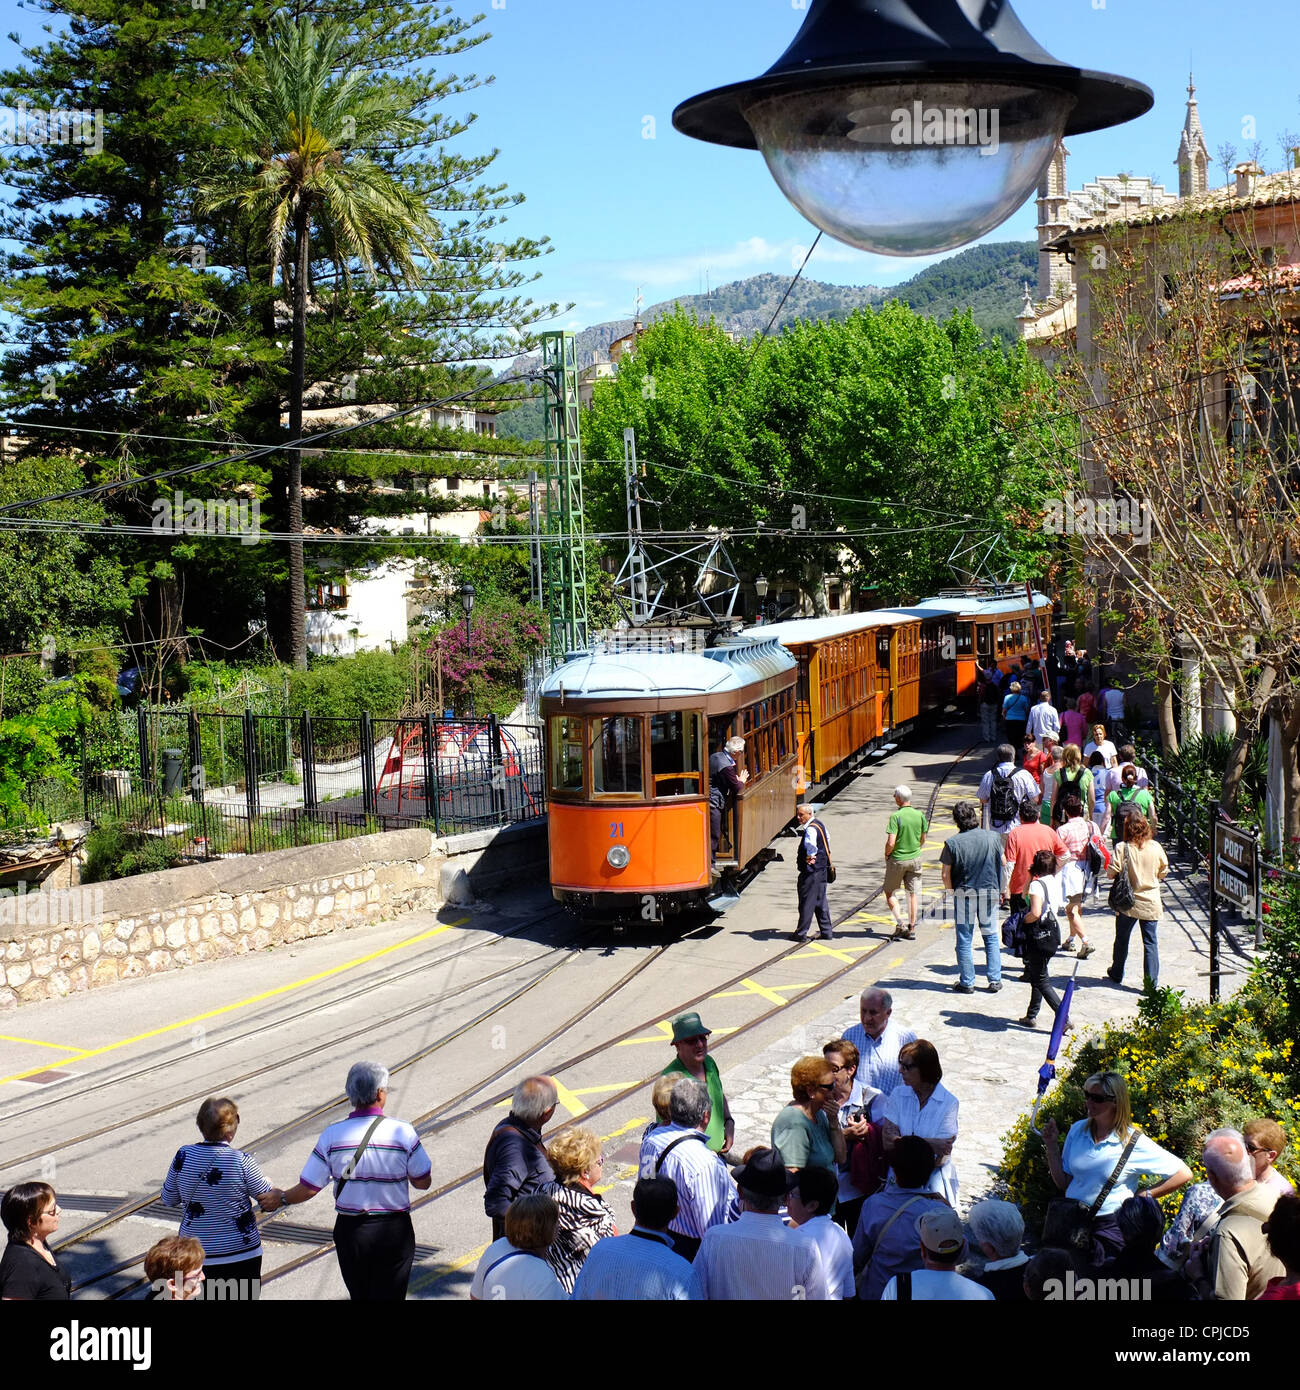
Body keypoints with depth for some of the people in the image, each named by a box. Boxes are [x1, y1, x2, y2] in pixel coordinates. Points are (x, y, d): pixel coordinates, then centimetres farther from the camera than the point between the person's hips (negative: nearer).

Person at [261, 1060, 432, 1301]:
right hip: (394, 1231, -2)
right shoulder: (402, 1132, -13)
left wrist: (281, 1199, 15)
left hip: (350, 1230, 2)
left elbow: (308, 1189, -5)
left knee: (359, 1296, 21)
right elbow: (423, 1182, -5)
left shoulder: (332, 1136, -9)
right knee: (389, 1296, 7)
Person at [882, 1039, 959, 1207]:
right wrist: (930, 1143, -15)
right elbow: (887, 1143, -6)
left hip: (933, 1183, -2)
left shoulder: (948, 1103, -5)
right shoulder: (898, 1094, 5)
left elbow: (940, 1159, -10)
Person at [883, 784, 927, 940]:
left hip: (897, 859, -4)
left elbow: (891, 842, -23)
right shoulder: (919, 815, -3)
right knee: (913, 894, 10)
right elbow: (923, 839, 8)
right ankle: (912, 929, 11)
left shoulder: (896, 817, -19)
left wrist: (887, 855, -4)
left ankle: (899, 922, -3)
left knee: (890, 892, 12)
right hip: (915, 859, 4)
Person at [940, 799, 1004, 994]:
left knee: (964, 939, 7)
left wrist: (952, 890, 8)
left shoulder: (952, 843, -11)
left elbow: (946, 874, -8)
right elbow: (1002, 863, 8)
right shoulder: (993, 838, -4)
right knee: (991, 936, 14)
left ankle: (967, 982, 10)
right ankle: (995, 980, 13)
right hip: (990, 893, 2)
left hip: (964, 894, -2)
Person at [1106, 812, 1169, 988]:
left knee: (1122, 939, 17)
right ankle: (1151, 982, 0)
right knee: (1150, 942, 4)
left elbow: (1113, 873, -14)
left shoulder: (1122, 848, -14)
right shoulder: (1155, 847, -5)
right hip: (1151, 903, 1)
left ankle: (1116, 975, 32)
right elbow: (1163, 873, 4)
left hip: (1128, 902, -1)